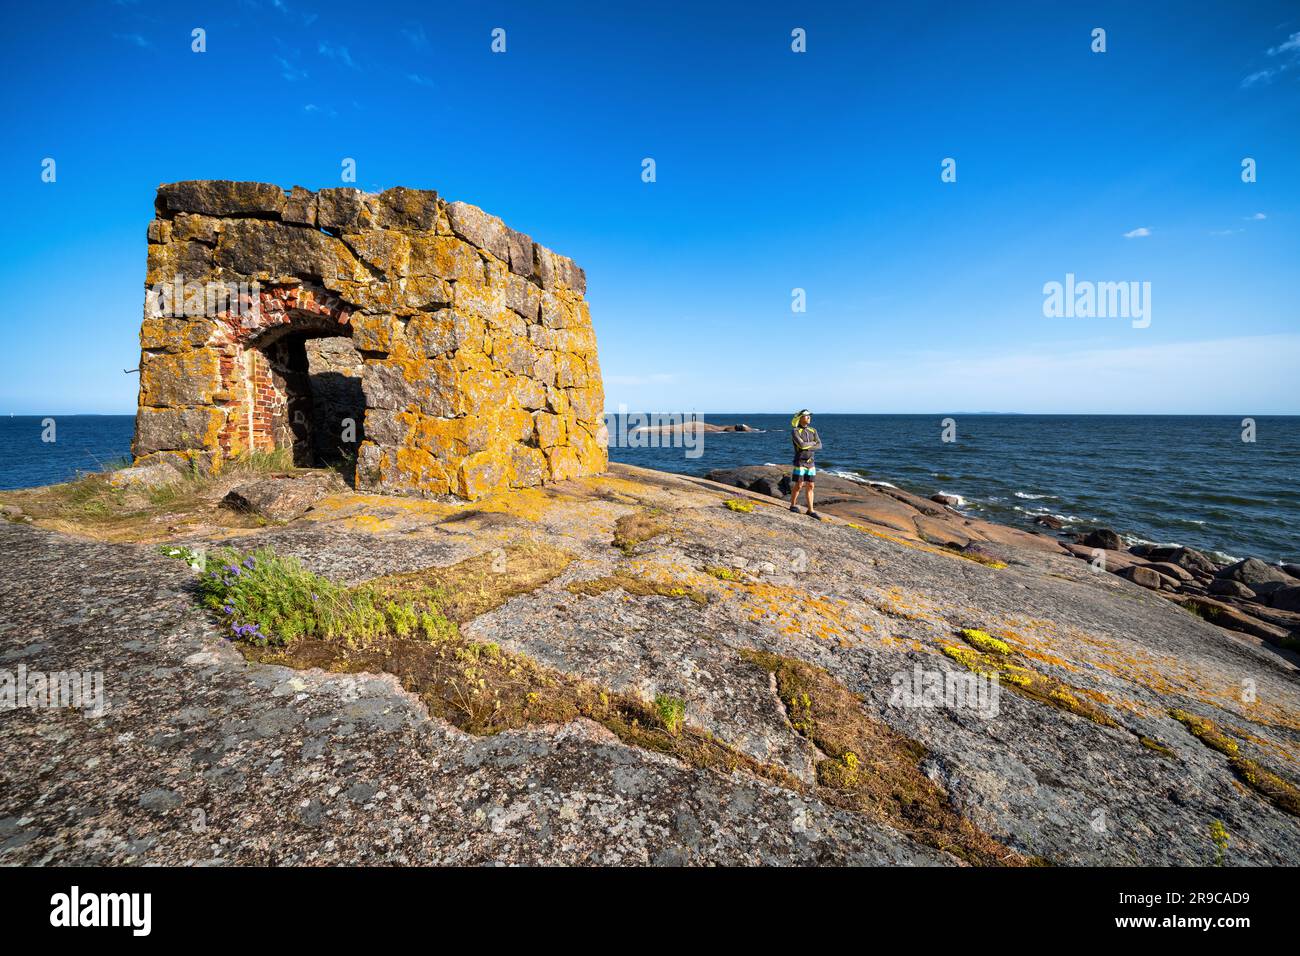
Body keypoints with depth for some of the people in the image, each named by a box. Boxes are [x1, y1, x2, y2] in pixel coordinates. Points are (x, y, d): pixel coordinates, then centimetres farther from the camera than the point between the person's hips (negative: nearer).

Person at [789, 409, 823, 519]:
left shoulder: (813, 431, 8)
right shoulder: (794, 431, -11)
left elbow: (819, 445, -5)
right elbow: (801, 444, -24)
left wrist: (807, 447, -18)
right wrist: (812, 443, -8)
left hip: (811, 463, 6)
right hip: (800, 462, -5)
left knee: (810, 486, 5)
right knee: (798, 486, -5)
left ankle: (810, 510, 10)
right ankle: (793, 506, 14)